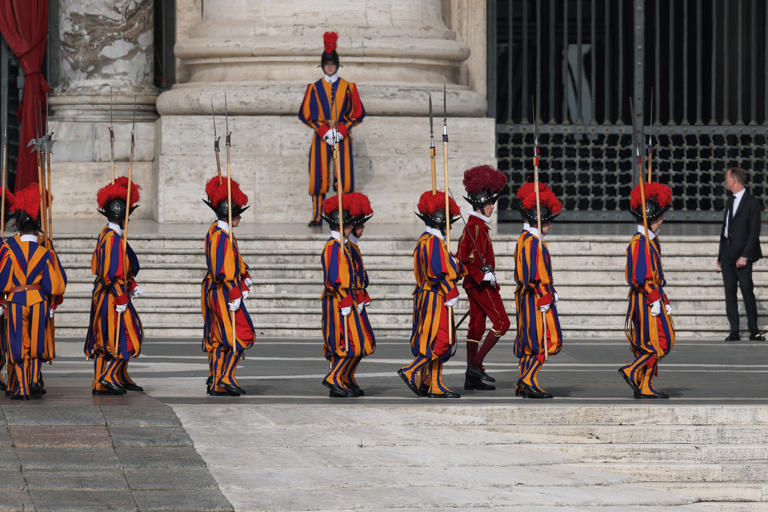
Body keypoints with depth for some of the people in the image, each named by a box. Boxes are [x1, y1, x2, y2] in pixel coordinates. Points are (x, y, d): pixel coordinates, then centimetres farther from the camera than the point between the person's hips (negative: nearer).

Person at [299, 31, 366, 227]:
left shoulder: (348, 87, 8)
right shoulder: (314, 88, 7)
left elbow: (357, 113, 7)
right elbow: (306, 114, 4)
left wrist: (342, 130, -7)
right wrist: (324, 130, -9)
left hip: (343, 137, 0)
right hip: (321, 137, 0)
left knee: (345, 176, -7)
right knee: (319, 176, -6)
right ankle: (317, 216, -4)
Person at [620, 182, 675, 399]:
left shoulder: (651, 242, 17)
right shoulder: (640, 243, -15)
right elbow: (640, 278, -21)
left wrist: (664, 302, 23)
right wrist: (654, 299, -20)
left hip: (653, 299, 10)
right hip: (646, 300, -10)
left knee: (647, 345, 9)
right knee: (661, 342, -10)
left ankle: (644, 388, 10)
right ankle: (631, 371, -8)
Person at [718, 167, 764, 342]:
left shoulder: (752, 203, -6)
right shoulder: (730, 201, 17)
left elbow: (754, 232, -10)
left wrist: (745, 256, -17)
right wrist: (720, 255, 16)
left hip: (742, 253, -7)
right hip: (727, 253, 7)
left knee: (747, 291, -8)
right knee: (729, 292, 2)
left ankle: (753, 331, -1)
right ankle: (734, 332, 3)